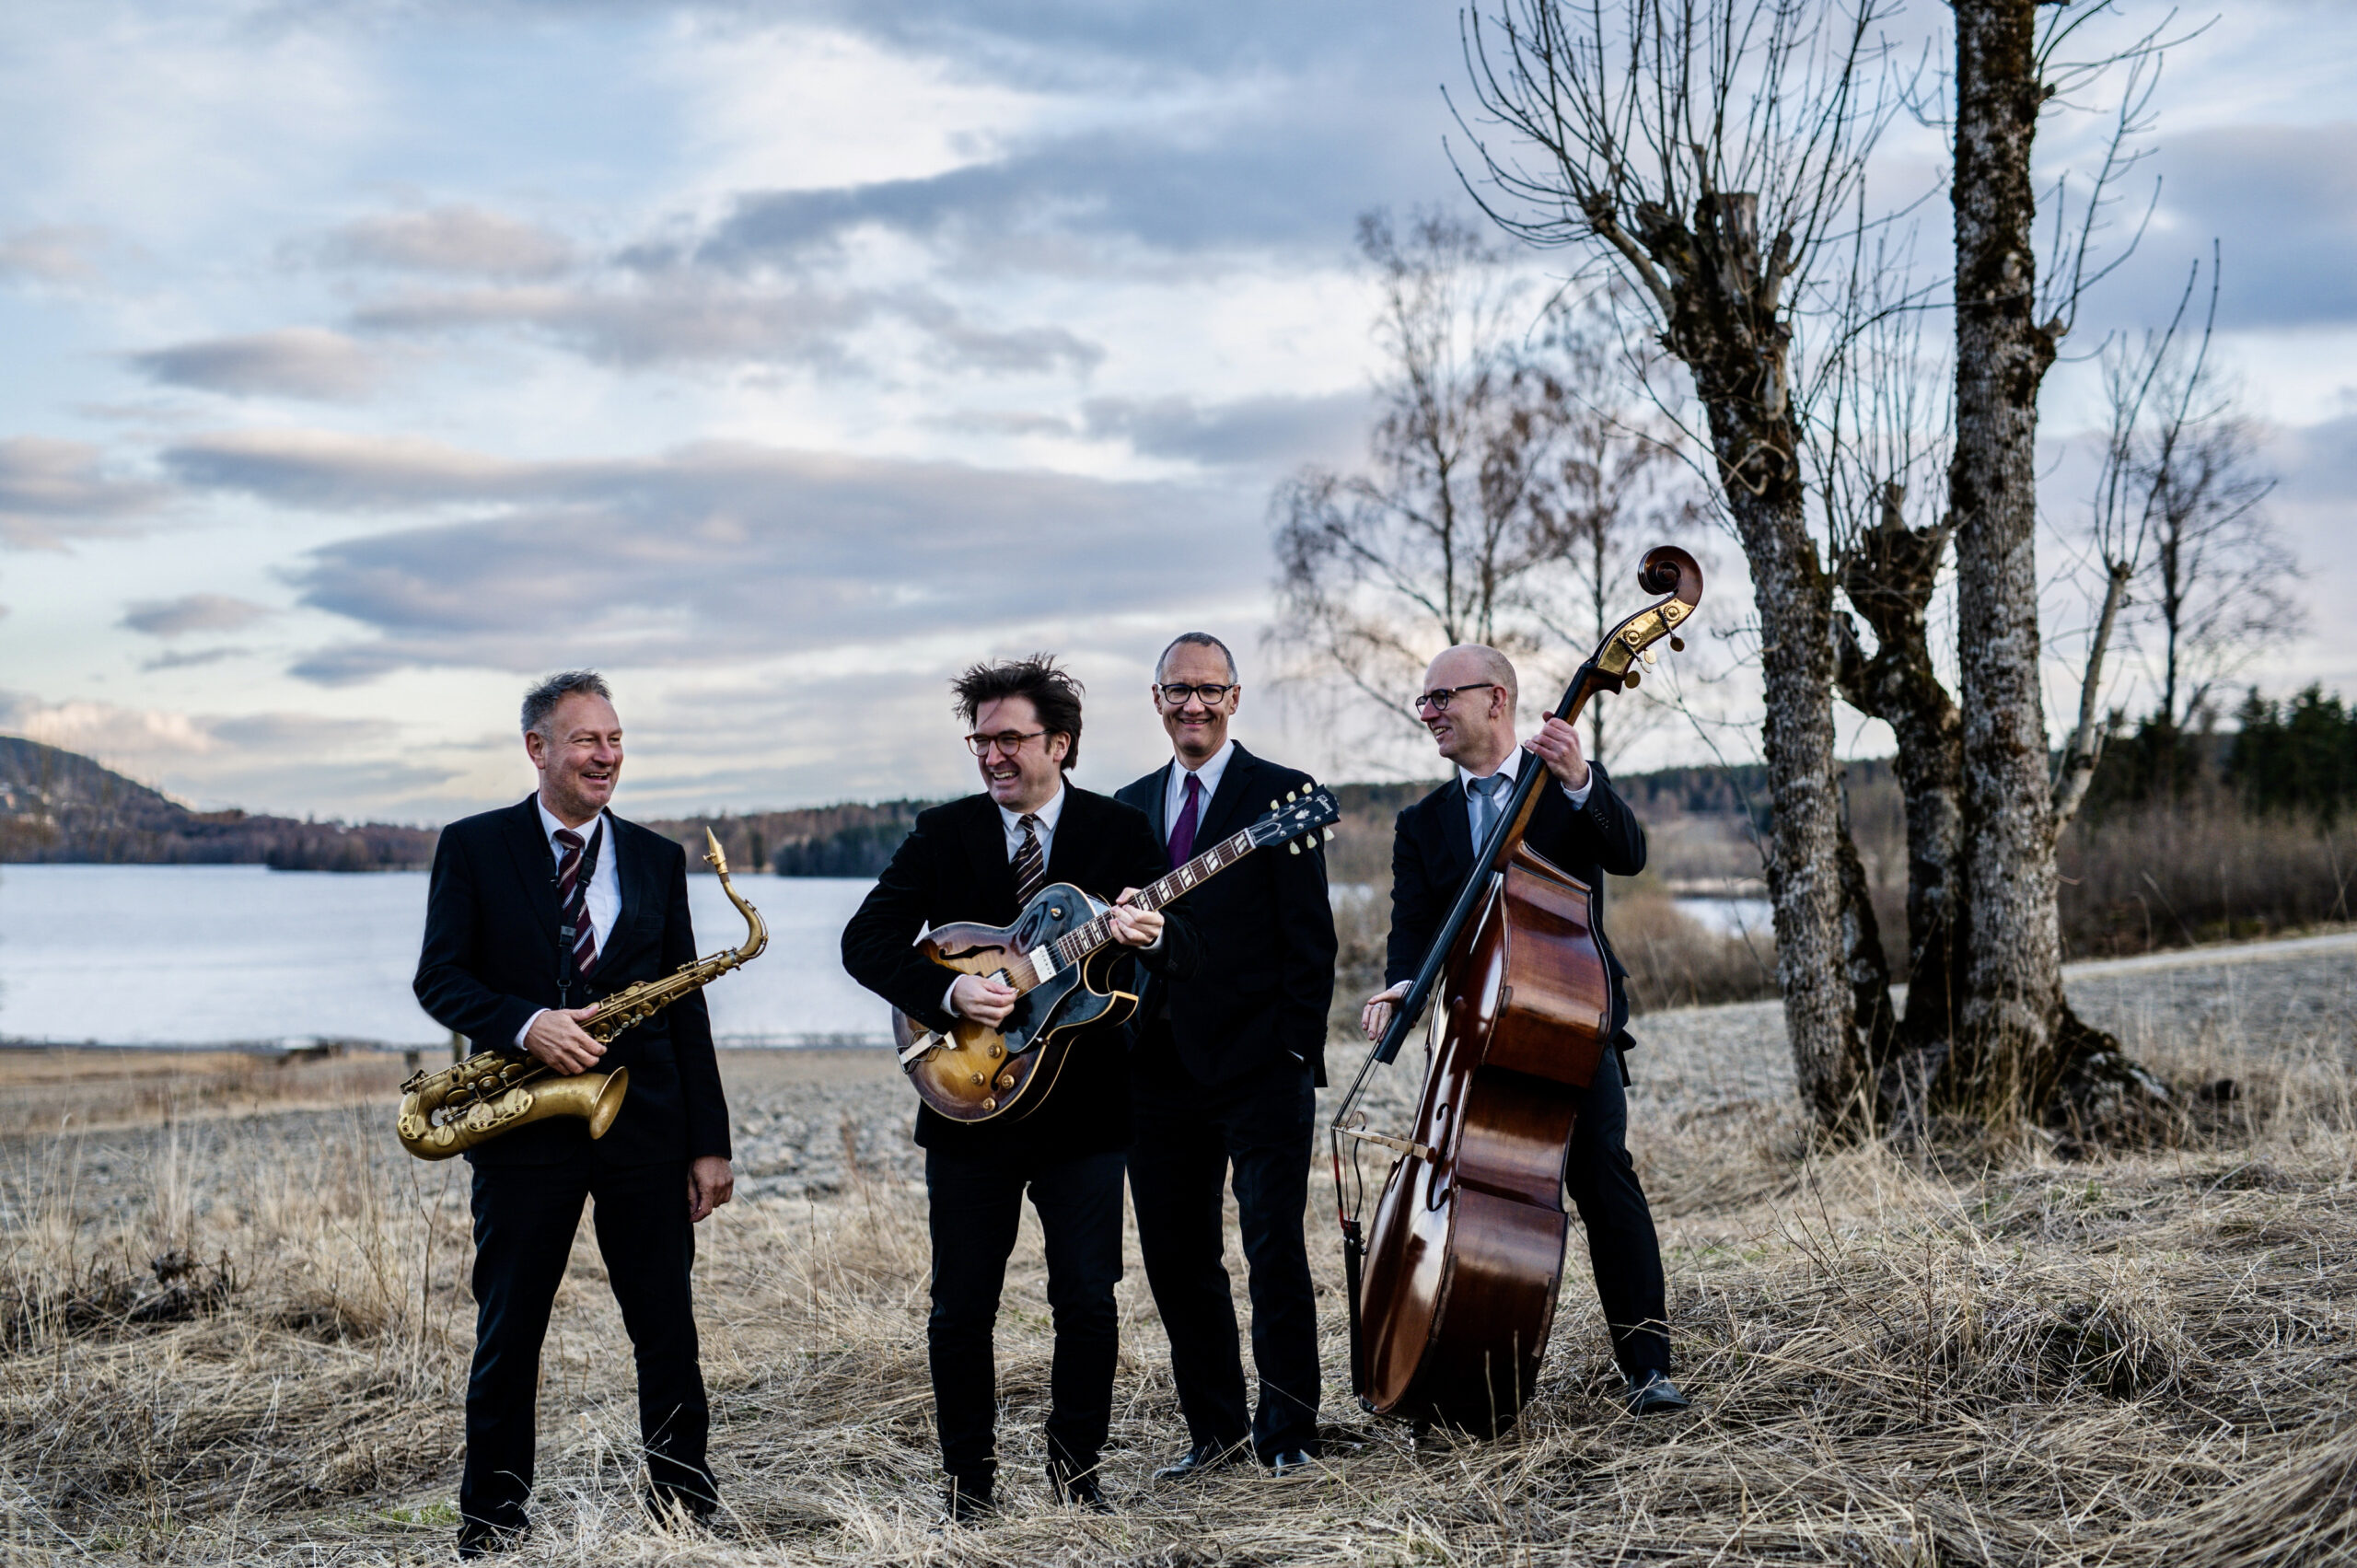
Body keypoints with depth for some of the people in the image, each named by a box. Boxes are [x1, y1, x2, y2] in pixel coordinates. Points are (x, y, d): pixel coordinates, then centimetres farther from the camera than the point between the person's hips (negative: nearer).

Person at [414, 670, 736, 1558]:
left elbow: (685, 1007, 10)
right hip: (522, 1124, -2)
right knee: (508, 1333, 4)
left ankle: (685, 1507, 13)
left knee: (667, 1328, 3)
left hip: (645, 1125, 2)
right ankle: (491, 1521, 16)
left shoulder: (656, 860, 10)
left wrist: (708, 1142, 5)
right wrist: (526, 1025, -21)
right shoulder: (473, 848, 3)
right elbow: (438, 977, -3)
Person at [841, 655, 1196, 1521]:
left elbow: (1185, 952, -7)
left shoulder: (1120, 832, 0)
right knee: (961, 1308, 5)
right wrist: (949, 991, -19)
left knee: (1088, 1299, 3)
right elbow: (866, 940, -4)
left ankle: (1075, 1467, 20)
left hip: (1085, 1104, 0)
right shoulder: (942, 834, 2)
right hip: (968, 1101, 1)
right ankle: (970, 1480, 20)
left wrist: (1153, 934, -31)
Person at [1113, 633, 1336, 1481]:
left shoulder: (1282, 794, -2)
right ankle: (1215, 1427, 20)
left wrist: (1299, 1052, -10)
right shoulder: (1131, 805, 15)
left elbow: (1310, 936, -5)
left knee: (1275, 1251, -2)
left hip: (1259, 1065, -5)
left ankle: (1287, 1432, 9)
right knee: (1175, 1258, 9)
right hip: (1160, 1064, 6)